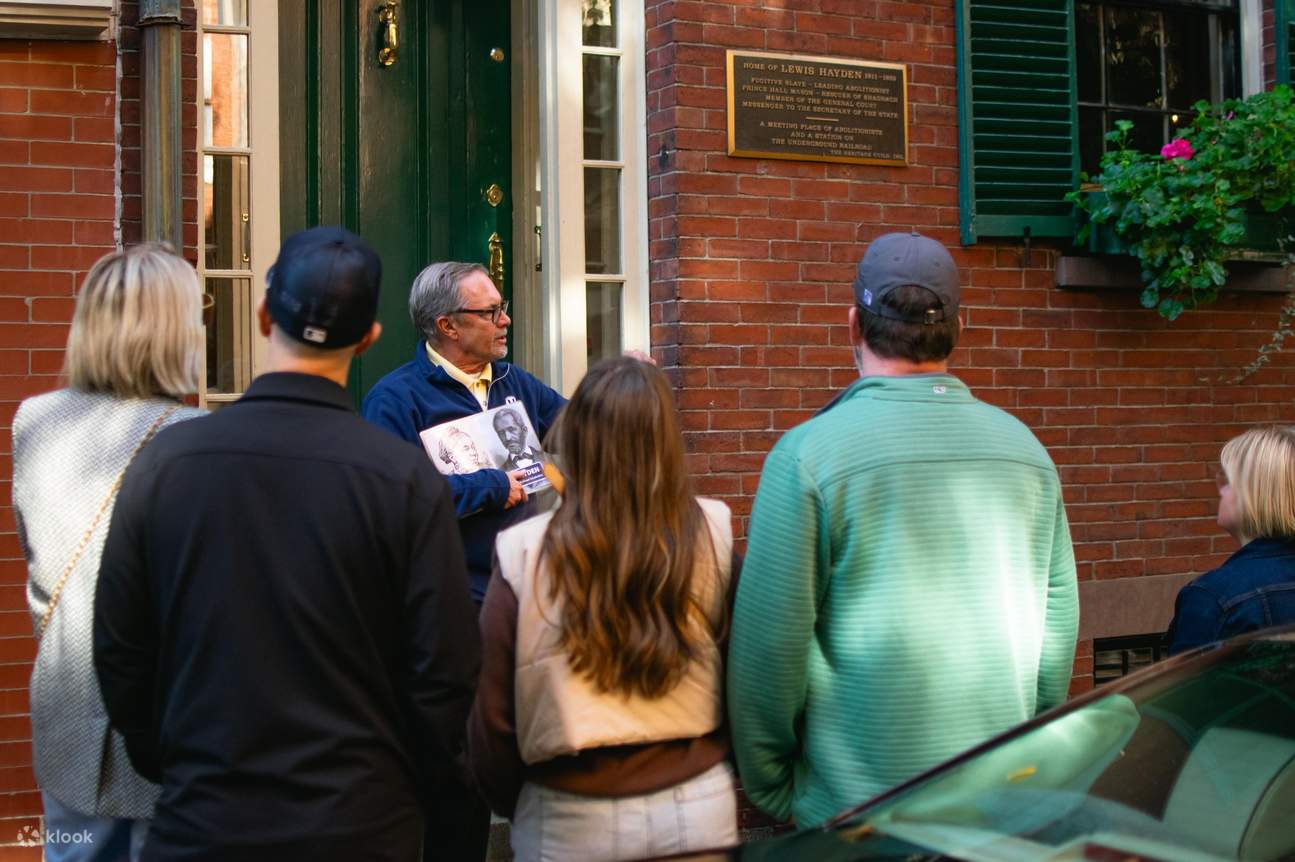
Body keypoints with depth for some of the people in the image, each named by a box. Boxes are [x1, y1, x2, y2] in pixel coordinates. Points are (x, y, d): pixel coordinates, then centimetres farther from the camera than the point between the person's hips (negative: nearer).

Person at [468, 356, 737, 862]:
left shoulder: (524, 555, -14)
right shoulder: (713, 536, -11)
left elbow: (495, 714, -7)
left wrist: (508, 802, 12)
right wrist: (727, 770, 12)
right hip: (699, 810, 2)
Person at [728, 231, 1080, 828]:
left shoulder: (808, 453, -13)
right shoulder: (1024, 447, 2)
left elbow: (769, 643, -13)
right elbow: (1060, 617, 8)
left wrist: (771, 788, -1)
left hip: (856, 808, -4)